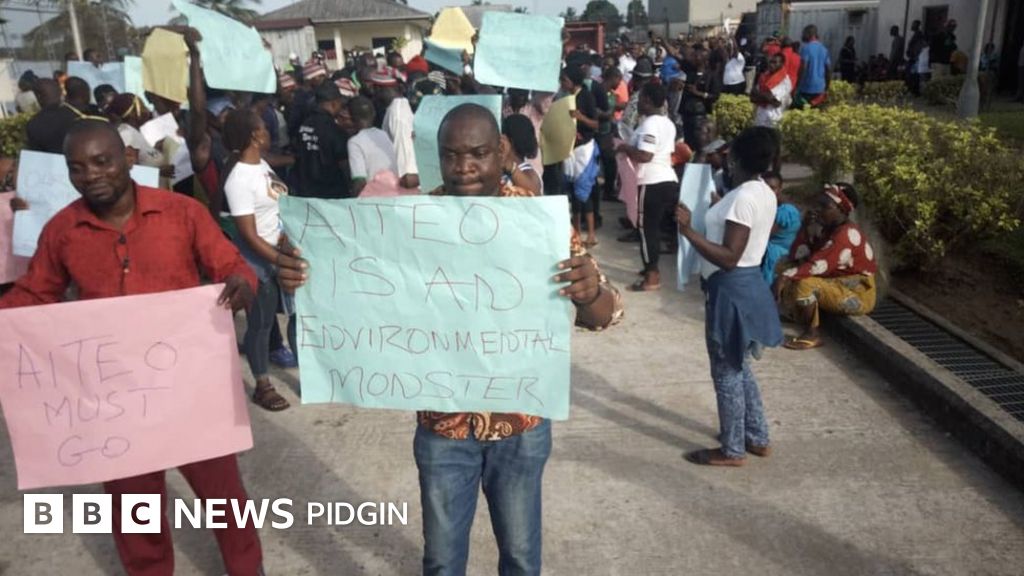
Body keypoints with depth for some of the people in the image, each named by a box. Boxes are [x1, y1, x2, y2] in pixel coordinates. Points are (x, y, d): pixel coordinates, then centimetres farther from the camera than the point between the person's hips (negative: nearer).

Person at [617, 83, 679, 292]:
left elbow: (644, 156, -23)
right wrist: (632, 148, 18)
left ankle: (651, 276, 2)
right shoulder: (668, 123, 17)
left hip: (653, 183, -10)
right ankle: (652, 269, 26)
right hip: (669, 180, 10)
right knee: (654, 227, 18)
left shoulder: (649, 123, -14)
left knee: (647, 227, -2)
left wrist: (625, 148, -6)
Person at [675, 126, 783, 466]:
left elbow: (729, 257, -25)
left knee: (726, 371, 4)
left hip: (732, 290, -10)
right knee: (738, 367, 21)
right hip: (747, 285, 10)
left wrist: (688, 231, -28)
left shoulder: (743, 198, -22)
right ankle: (757, 438, 33)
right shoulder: (763, 193, 8)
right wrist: (715, 213, 26)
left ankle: (732, 450, 18)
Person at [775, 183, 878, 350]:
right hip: (838, 285, 9)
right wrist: (807, 229, -10)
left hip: (857, 295, -9)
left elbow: (818, 265, -33)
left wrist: (785, 276, -36)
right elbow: (797, 256, 1)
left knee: (804, 284, -29)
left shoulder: (846, 234, -23)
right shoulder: (826, 228, 5)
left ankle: (811, 336, -13)